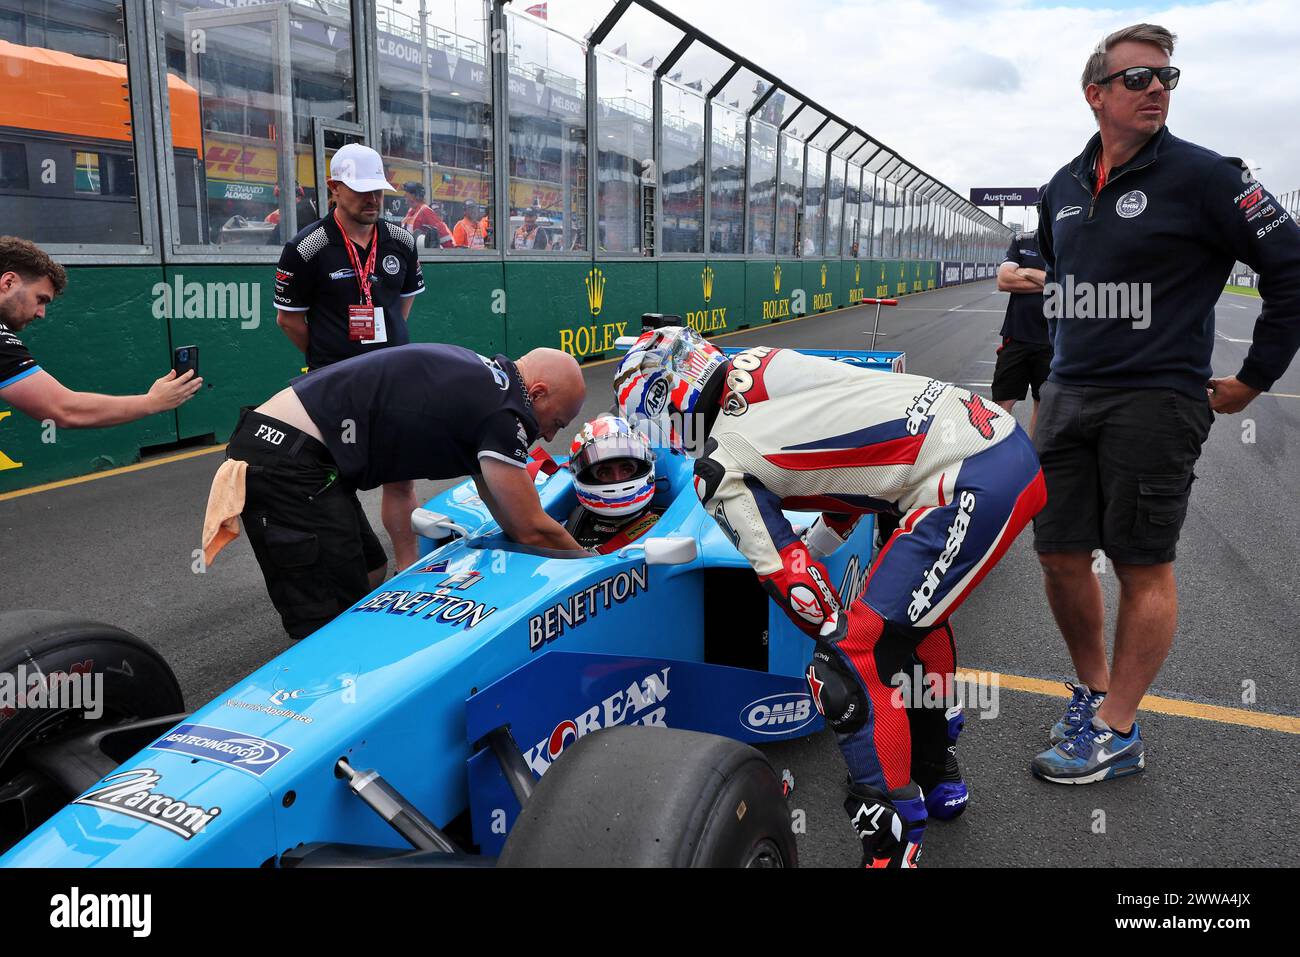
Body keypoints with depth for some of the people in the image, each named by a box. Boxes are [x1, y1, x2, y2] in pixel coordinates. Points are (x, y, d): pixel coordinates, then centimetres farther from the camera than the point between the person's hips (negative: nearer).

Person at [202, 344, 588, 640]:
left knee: (370, 576, 18)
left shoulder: (482, 378, 16)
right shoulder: (503, 411, -12)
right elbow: (531, 529, -5)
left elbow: (498, 501, 25)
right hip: (288, 464, -10)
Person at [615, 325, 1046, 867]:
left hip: (972, 491, -10)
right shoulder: (764, 365, 18)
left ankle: (891, 848, 6)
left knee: (856, 662, -4)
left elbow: (791, 581, -2)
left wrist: (837, 639, 17)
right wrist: (813, 548, 39)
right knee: (916, 602, 28)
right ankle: (937, 776, 41)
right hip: (1009, 440, 10)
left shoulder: (721, 468, -4)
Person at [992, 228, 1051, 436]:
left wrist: (1028, 273, -9)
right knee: (1002, 403, 0)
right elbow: (1003, 281, -6)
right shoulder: (1021, 242, 7)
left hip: (1052, 341, -1)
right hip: (1016, 337, 1)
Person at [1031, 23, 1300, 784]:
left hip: (1156, 401, -6)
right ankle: (1095, 689, 27)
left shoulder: (1204, 175, -6)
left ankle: (1118, 733, 9)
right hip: (1068, 398, 6)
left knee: (1144, 568, 0)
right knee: (1060, 556, 8)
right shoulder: (1063, 189, 12)